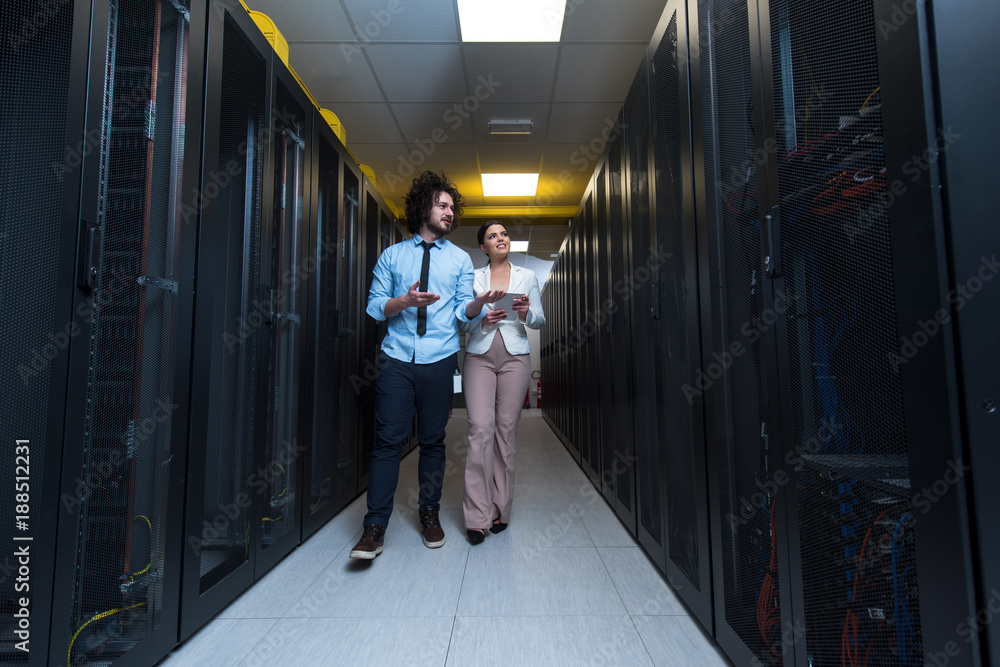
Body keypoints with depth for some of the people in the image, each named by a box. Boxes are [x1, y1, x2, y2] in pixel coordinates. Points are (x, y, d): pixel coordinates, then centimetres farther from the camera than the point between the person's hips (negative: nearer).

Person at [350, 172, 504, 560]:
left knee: (433, 440, 7)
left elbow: (464, 314, 5)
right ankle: (375, 527, 6)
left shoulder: (460, 259, 12)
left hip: (439, 360, 1)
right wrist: (406, 301, -14)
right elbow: (374, 307, 5)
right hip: (396, 358, 0)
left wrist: (480, 302, -18)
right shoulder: (392, 255, 11)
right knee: (388, 439, -3)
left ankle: (430, 514, 23)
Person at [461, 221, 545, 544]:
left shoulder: (527, 276, 12)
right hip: (479, 356, 0)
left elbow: (540, 320, 9)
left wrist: (526, 313, -12)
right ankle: (478, 515, -2)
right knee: (480, 428, -10)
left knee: (506, 430, 0)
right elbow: (462, 322, 8)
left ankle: (500, 510, 14)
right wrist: (482, 320, -12)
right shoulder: (473, 277, 11)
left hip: (515, 356, 1)